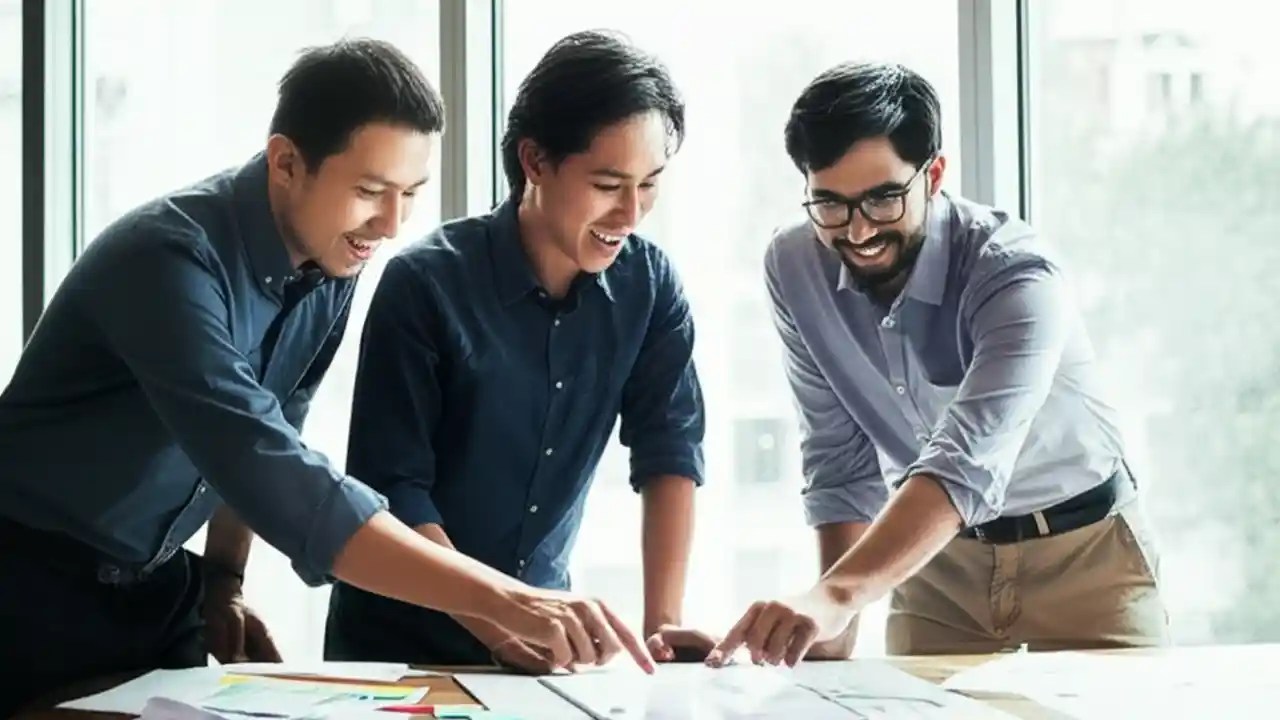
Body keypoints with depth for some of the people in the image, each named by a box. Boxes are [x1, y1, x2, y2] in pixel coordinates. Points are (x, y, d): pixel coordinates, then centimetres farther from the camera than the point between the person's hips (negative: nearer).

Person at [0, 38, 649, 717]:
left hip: (152, 587, 6)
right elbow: (269, 473, -40)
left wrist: (224, 583, 4)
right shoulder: (172, 257, -29)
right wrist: (499, 599, -45)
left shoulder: (333, 262, -5)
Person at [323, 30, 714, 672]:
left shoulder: (647, 285, -6)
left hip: (540, 617, 3)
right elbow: (389, 487, -16)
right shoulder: (426, 282, -17)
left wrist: (663, 619, -16)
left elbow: (669, 453, -4)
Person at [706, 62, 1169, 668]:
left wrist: (839, 597, -56)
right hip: (938, 549, 3)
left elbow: (967, 463, -42)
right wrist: (831, 641, -15)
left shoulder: (1017, 275, -29)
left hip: (1080, 548, -3)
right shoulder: (794, 267, -14)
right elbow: (839, 459, -8)